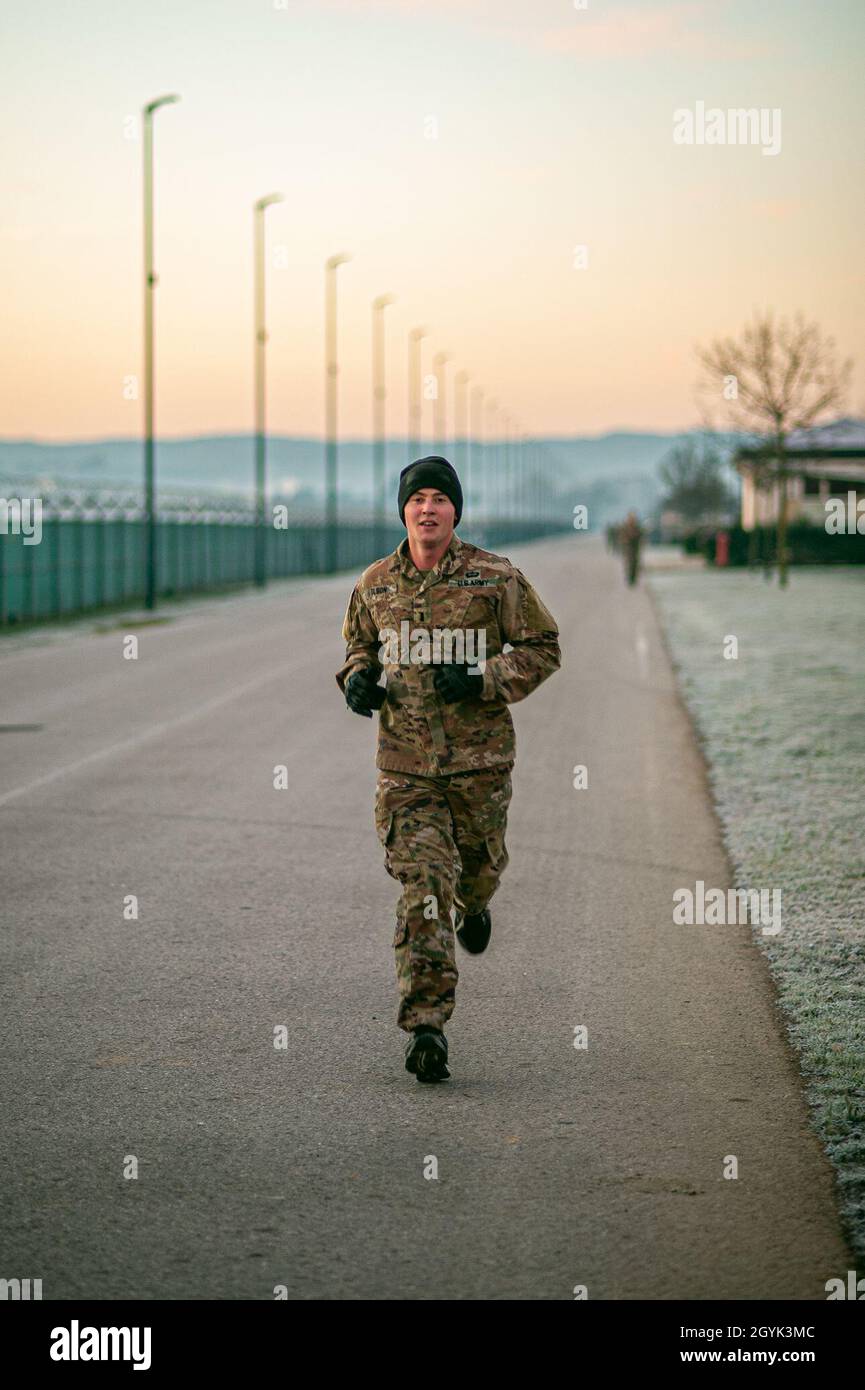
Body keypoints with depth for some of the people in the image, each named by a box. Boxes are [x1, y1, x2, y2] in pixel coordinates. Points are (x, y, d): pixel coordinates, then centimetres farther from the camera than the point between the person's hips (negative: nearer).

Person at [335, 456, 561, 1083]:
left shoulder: (497, 578, -4)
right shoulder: (375, 584, 4)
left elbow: (544, 647, 1)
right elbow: (360, 644, 22)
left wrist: (483, 680, -14)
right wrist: (358, 678, -1)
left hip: (480, 756, 0)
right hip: (406, 763, 0)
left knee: (479, 867, 17)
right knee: (422, 890, -9)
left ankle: (474, 906, 57)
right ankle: (427, 1028, -11)